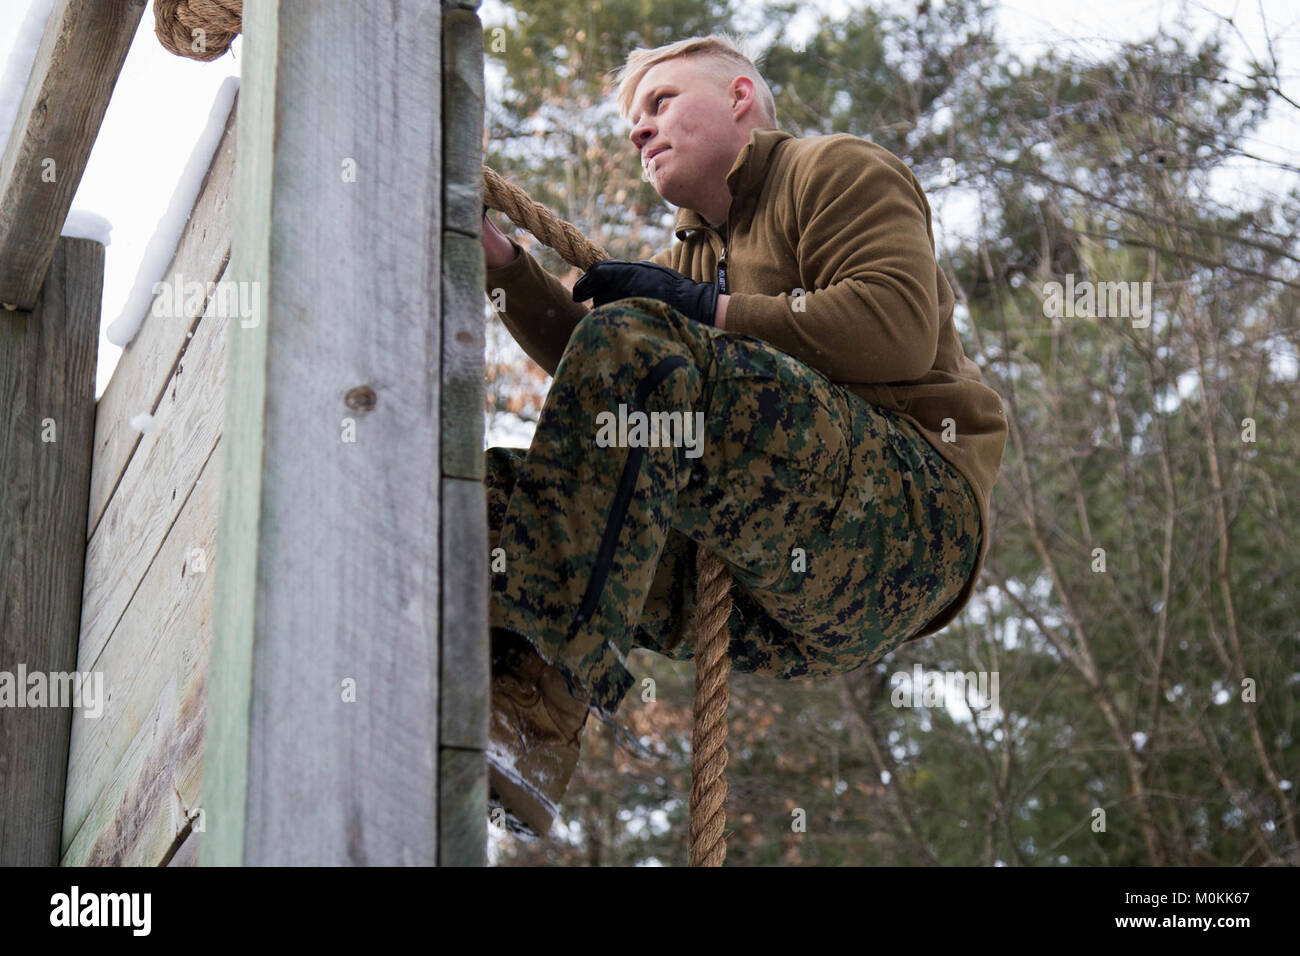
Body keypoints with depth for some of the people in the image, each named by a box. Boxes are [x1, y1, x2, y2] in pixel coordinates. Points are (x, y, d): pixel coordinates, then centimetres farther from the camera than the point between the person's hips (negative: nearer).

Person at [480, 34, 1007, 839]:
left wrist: (708, 312, -4)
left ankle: (536, 710, -39)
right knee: (495, 489, -3)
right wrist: (499, 259, 8)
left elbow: (900, 327, -7)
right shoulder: (697, 253, 35)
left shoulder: (838, 170, 13)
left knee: (635, 347, -28)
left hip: (911, 510, -8)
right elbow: (581, 352, 20)